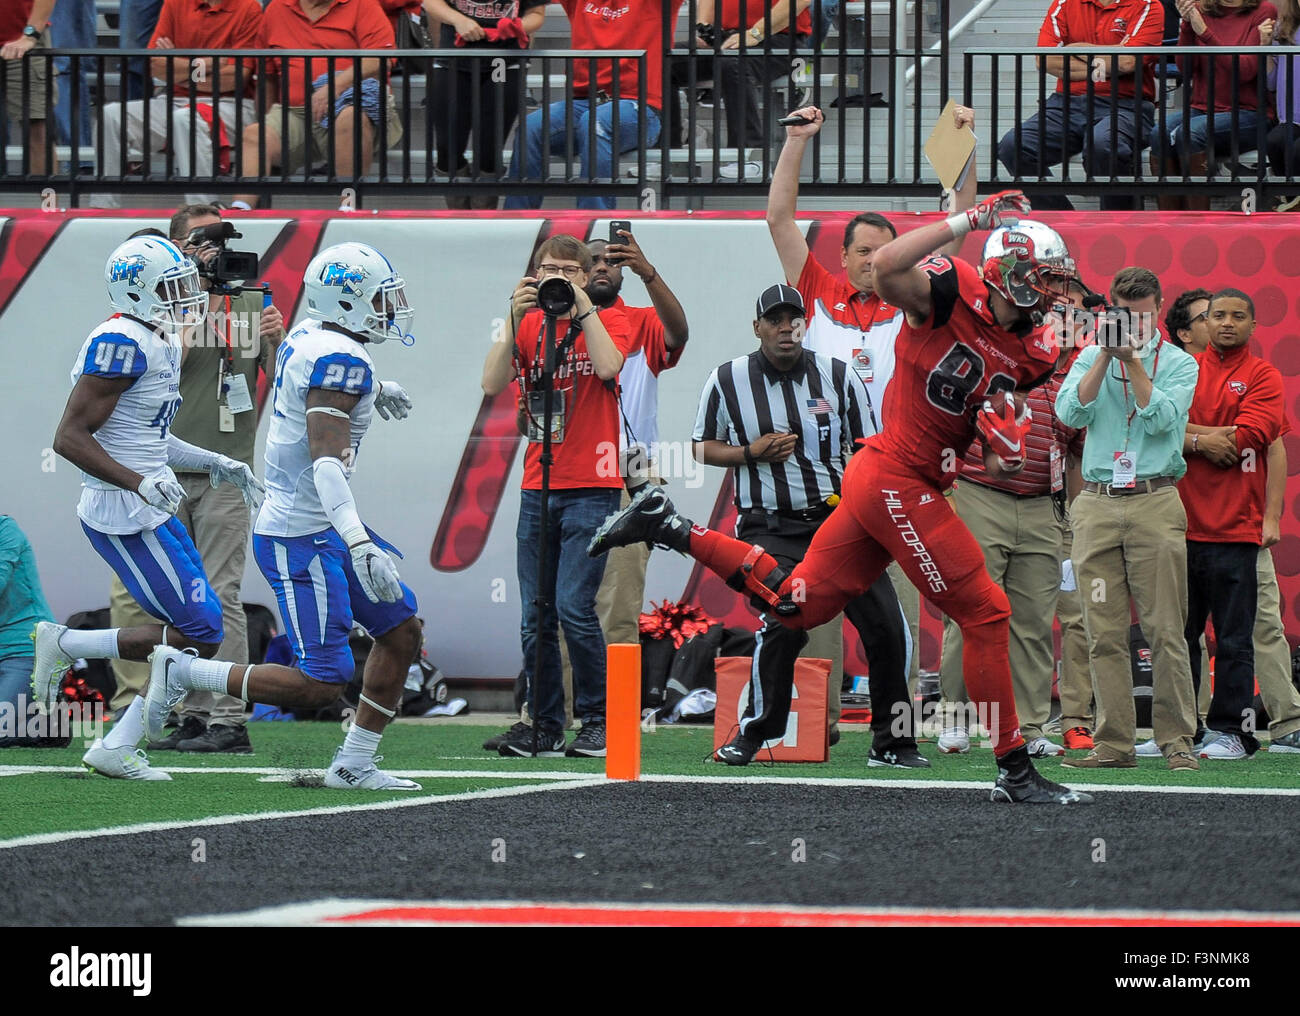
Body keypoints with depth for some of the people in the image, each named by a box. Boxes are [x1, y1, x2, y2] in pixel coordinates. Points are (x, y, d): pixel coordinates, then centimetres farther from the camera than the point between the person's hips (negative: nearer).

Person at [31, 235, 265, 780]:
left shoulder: (157, 342, 14)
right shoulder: (122, 345, -18)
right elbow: (70, 438, -21)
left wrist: (216, 464, 22)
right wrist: (139, 483, -29)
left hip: (150, 512, 10)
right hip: (124, 517, -10)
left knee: (196, 634, 8)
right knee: (199, 634, -10)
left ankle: (116, 749, 10)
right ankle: (64, 645, -1)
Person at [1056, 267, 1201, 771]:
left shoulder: (1179, 363, 7)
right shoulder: (1091, 358, 14)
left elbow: (1161, 418, -9)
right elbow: (1070, 411, -3)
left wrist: (1132, 360, -11)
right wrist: (1106, 356, -10)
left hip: (1155, 502, -2)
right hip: (1097, 503, 2)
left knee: (1165, 629, -5)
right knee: (1105, 633, 0)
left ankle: (1176, 739, -1)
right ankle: (1114, 742, 2)